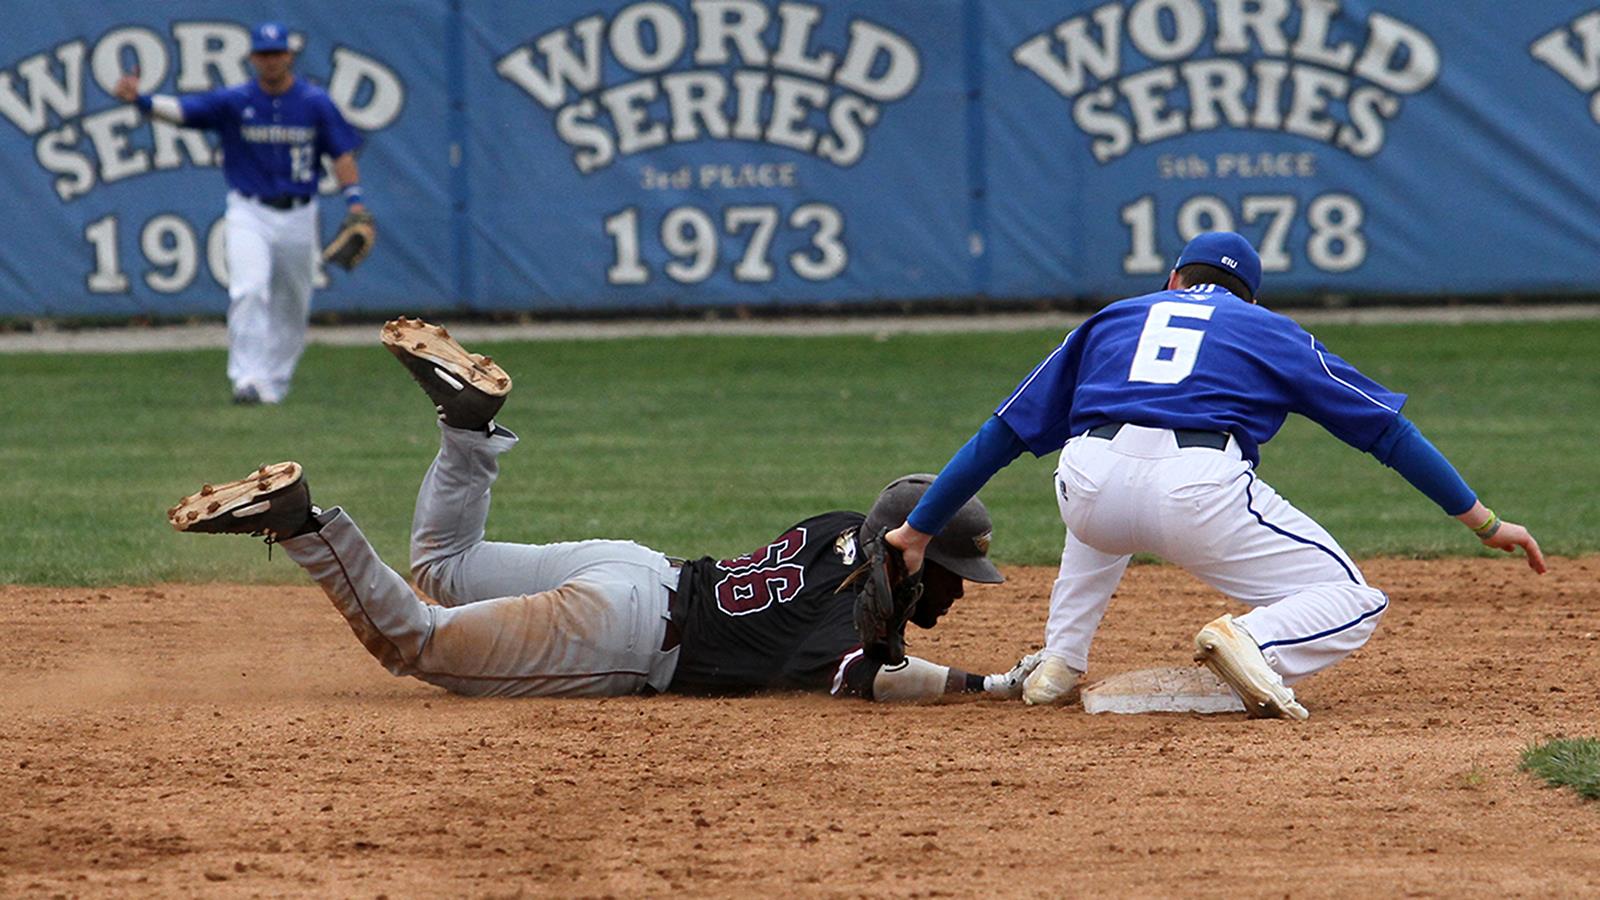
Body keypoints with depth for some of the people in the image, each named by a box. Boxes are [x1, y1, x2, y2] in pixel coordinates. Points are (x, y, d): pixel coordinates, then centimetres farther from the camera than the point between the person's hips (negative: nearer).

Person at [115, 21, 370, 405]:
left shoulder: (315, 104, 0)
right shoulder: (234, 101, -4)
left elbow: (342, 153, 2)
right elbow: (182, 109, -15)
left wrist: (354, 201, -11)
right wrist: (141, 100, -33)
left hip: (298, 216, 2)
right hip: (249, 213, -2)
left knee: (291, 308, 10)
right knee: (249, 291, -22)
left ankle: (275, 384, 25)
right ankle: (248, 378, -26)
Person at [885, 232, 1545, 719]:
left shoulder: (1113, 321, 31)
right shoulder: (1271, 331, 27)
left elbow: (1002, 434, 30)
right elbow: (1386, 429, 22)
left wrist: (919, 528, 36)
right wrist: (1485, 523, 25)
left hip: (1088, 493, 3)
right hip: (1198, 495, -3)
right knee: (1349, 603, 10)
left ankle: (1058, 665, 25)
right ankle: (1253, 645, -20)